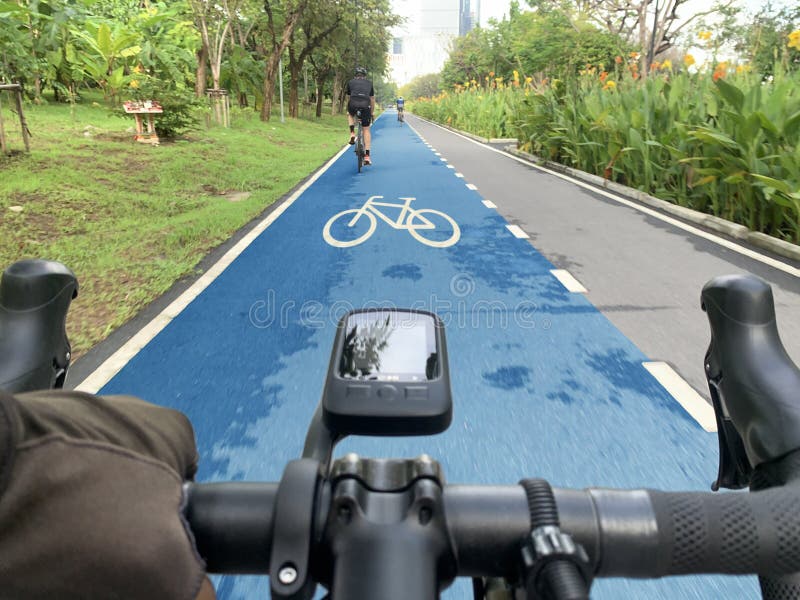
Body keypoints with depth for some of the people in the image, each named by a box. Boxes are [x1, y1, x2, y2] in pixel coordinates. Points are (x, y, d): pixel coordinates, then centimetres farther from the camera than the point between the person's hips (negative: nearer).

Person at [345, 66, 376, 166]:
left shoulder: (351, 82, 24)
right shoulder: (369, 83, 25)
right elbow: (372, 99, 31)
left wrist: (348, 110, 47)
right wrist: (372, 112, 43)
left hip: (353, 104, 0)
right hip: (365, 105, 0)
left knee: (350, 115, 36)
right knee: (366, 130, 10)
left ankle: (352, 134, 15)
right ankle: (367, 156, 3)